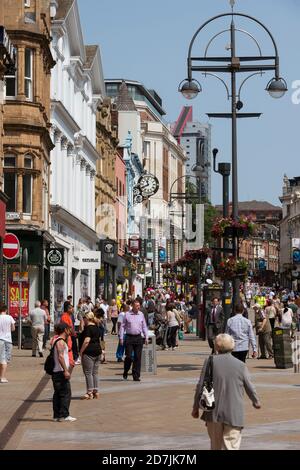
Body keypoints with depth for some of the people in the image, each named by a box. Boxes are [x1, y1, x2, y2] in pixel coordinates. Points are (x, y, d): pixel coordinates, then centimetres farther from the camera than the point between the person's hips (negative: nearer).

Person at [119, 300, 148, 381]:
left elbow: (144, 326, 14)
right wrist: (121, 338, -1)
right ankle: (125, 373, 17)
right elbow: (123, 326, 3)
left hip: (138, 337, 3)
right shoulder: (127, 314, 0)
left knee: (138, 357, 1)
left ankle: (136, 376, 7)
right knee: (128, 356, -6)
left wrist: (146, 337, 9)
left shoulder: (141, 314, 8)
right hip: (129, 337, -3)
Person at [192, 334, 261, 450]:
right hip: (234, 414, -1)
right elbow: (249, 387, 8)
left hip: (214, 413, 1)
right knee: (231, 446, -2)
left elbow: (200, 386, -3)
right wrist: (256, 402, 28)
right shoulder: (240, 365, -2)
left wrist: (196, 407, 9)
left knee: (216, 446, 16)